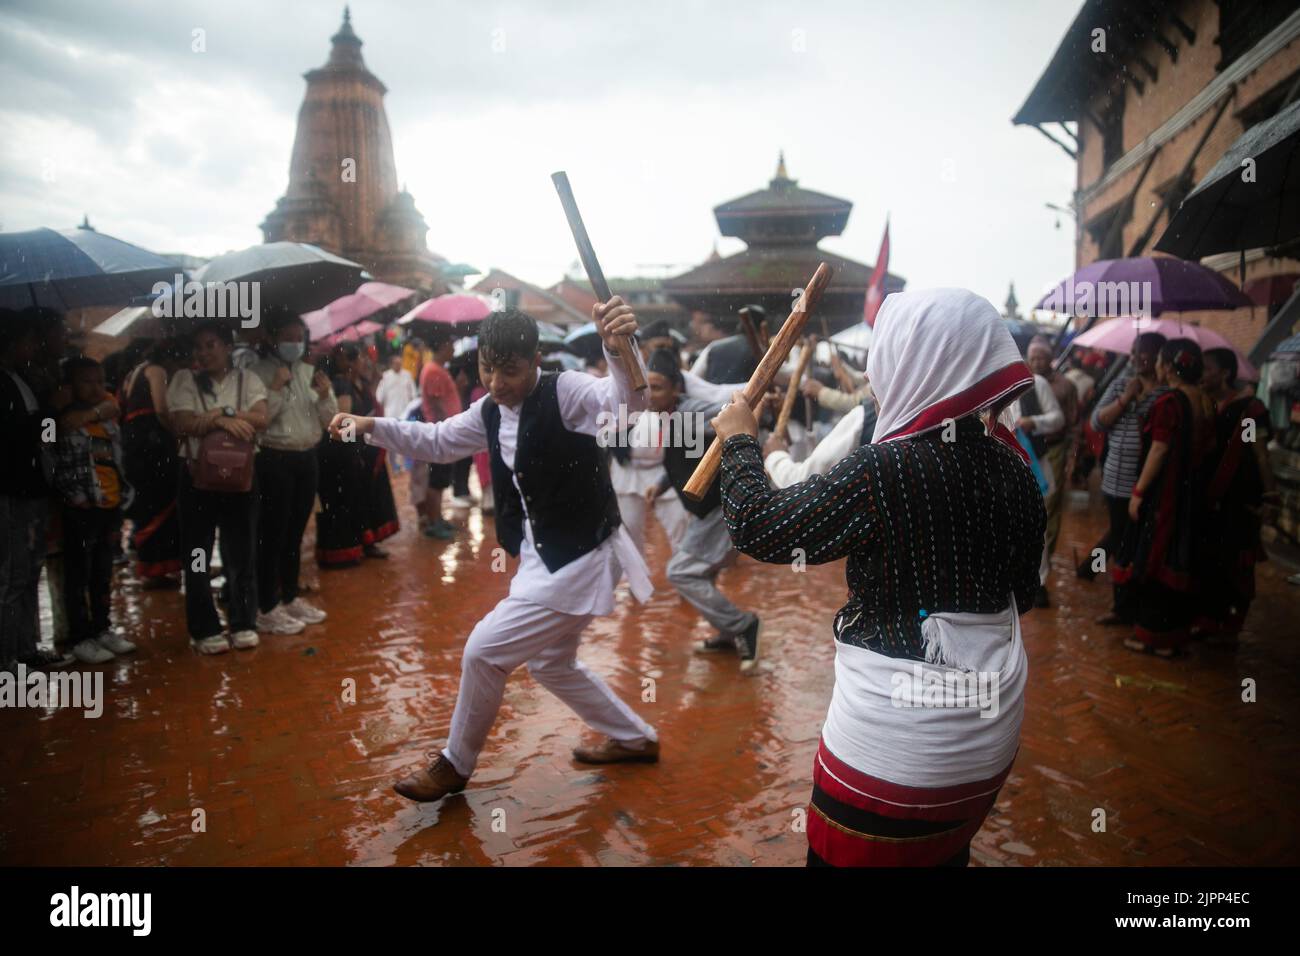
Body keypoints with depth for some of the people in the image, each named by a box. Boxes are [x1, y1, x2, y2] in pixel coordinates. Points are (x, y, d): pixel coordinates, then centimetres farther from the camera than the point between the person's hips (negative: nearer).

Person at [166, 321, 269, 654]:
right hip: (197, 475, 0)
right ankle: (205, 629, 16)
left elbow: (260, 418, -10)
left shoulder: (247, 379, 5)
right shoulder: (184, 380, 3)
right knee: (197, 555, 5)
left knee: (241, 552, 6)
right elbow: (180, 423, -10)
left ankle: (243, 623, 19)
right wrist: (221, 420, -20)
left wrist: (221, 414, -18)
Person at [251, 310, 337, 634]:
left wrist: (325, 395, -7)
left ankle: (291, 597, 26)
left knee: (296, 532, 14)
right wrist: (276, 388, -19)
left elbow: (330, 420, 11)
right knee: (272, 533, -3)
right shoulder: (258, 373, -7)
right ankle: (267, 609, 5)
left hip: (307, 459, 6)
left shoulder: (310, 372, 10)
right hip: (274, 460, -6)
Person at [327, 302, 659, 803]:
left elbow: (626, 403, -38)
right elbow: (438, 440, 18)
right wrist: (372, 426, 5)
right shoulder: (490, 411, 4)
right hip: (546, 561, 10)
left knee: (485, 651, -4)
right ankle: (637, 739, 41)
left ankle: (455, 763, 22)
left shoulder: (567, 391, -19)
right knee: (550, 664, 24)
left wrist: (619, 349, -59)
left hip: (579, 560, -9)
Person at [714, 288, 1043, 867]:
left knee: (849, 856, 16)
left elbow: (757, 529, -15)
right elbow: (1020, 595, 9)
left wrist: (740, 441, -1)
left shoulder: (885, 470, -23)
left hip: (897, 737, -6)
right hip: (991, 728, 7)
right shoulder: (1015, 470, -3)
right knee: (945, 856, 28)